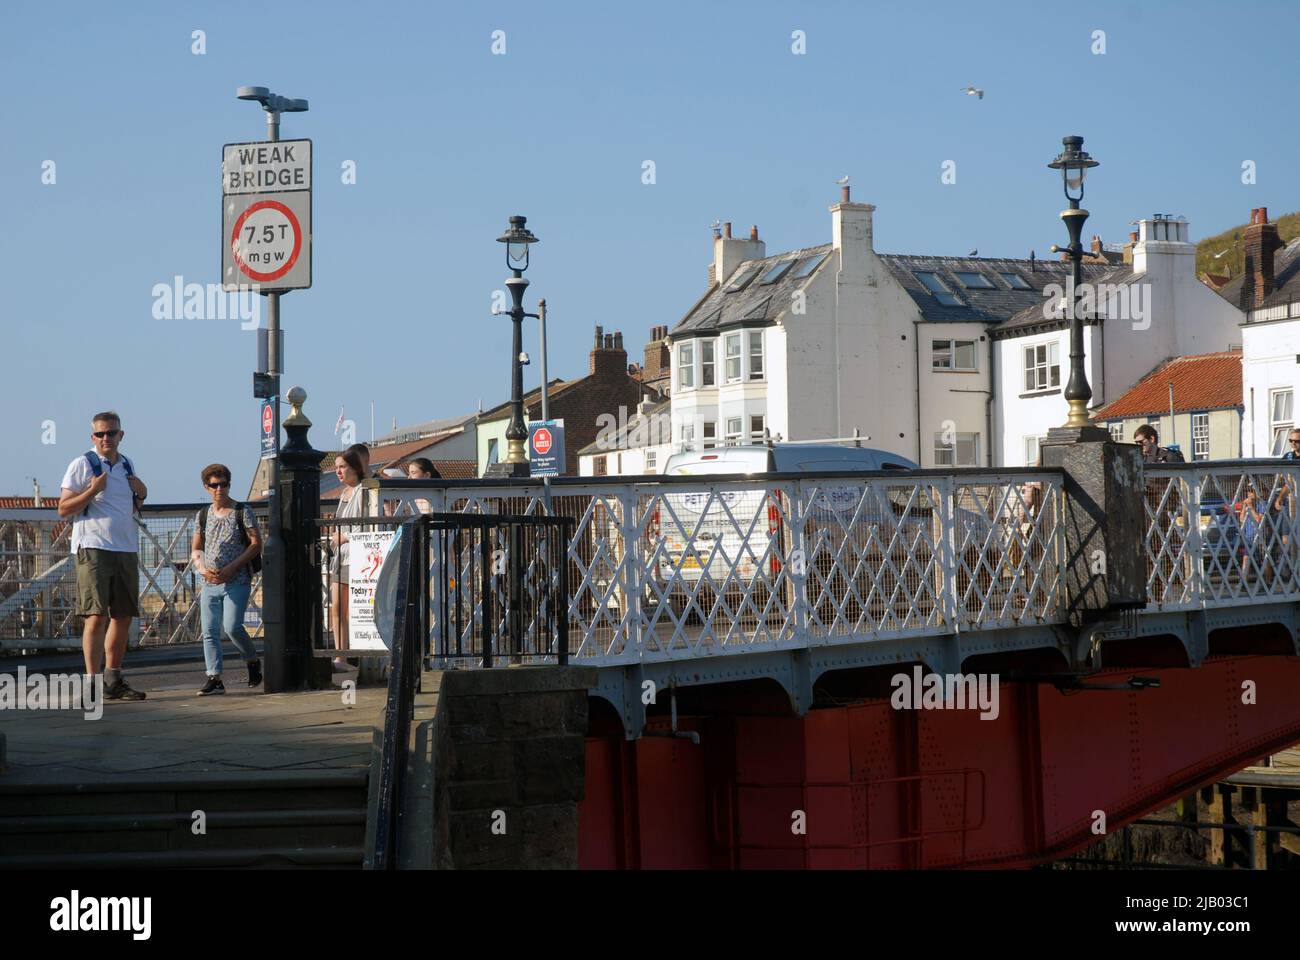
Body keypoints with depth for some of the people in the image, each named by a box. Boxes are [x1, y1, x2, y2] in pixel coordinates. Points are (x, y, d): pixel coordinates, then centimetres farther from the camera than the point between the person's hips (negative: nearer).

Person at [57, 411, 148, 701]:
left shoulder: (126, 466, 16)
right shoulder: (82, 465, -3)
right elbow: (64, 509, -6)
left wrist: (142, 495, 7)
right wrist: (92, 491, -18)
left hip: (126, 549, 7)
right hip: (93, 548, -7)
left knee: (123, 617, 9)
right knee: (97, 616, -12)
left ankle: (113, 680, 18)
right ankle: (91, 683, -13)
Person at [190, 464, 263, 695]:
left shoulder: (242, 512, -1)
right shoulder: (203, 515, 12)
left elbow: (256, 544, -5)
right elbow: (196, 549, 16)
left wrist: (231, 568, -13)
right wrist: (203, 569, -5)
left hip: (237, 581, -5)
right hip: (210, 583, 5)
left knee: (232, 627, -15)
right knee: (210, 631, -1)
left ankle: (253, 661, 10)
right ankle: (214, 678, 1)